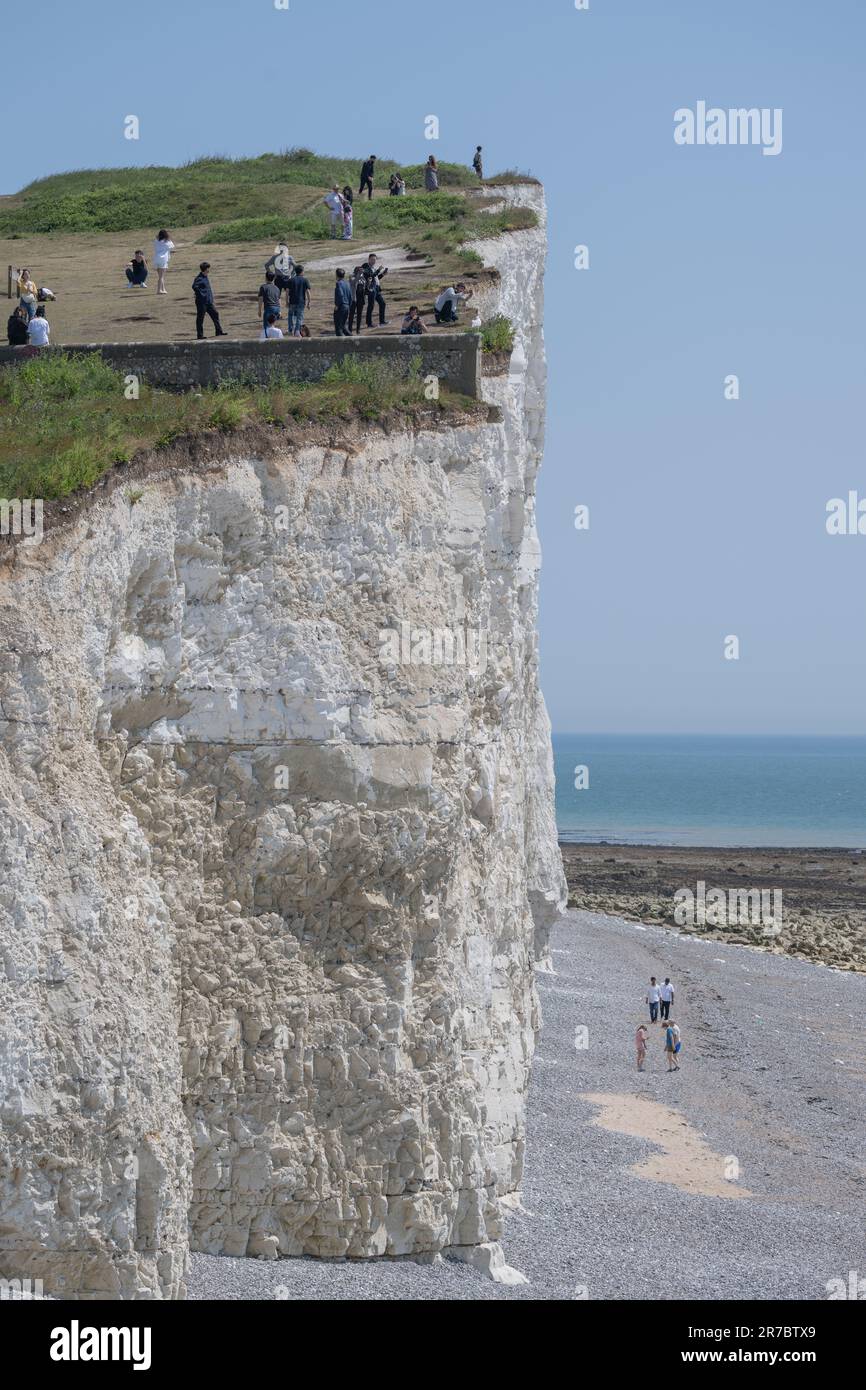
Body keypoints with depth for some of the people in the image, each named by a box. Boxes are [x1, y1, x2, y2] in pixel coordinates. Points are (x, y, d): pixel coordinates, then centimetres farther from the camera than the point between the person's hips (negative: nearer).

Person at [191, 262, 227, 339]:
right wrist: (200, 294, -21)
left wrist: (211, 297, 14)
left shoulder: (206, 277, 11)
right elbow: (194, 286, -31)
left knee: (215, 315, 10)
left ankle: (219, 332, 17)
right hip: (201, 302, -9)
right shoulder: (199, 278, -17)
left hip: (209, 301, 9)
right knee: (200, 318, 0)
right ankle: (200, 335, 6)